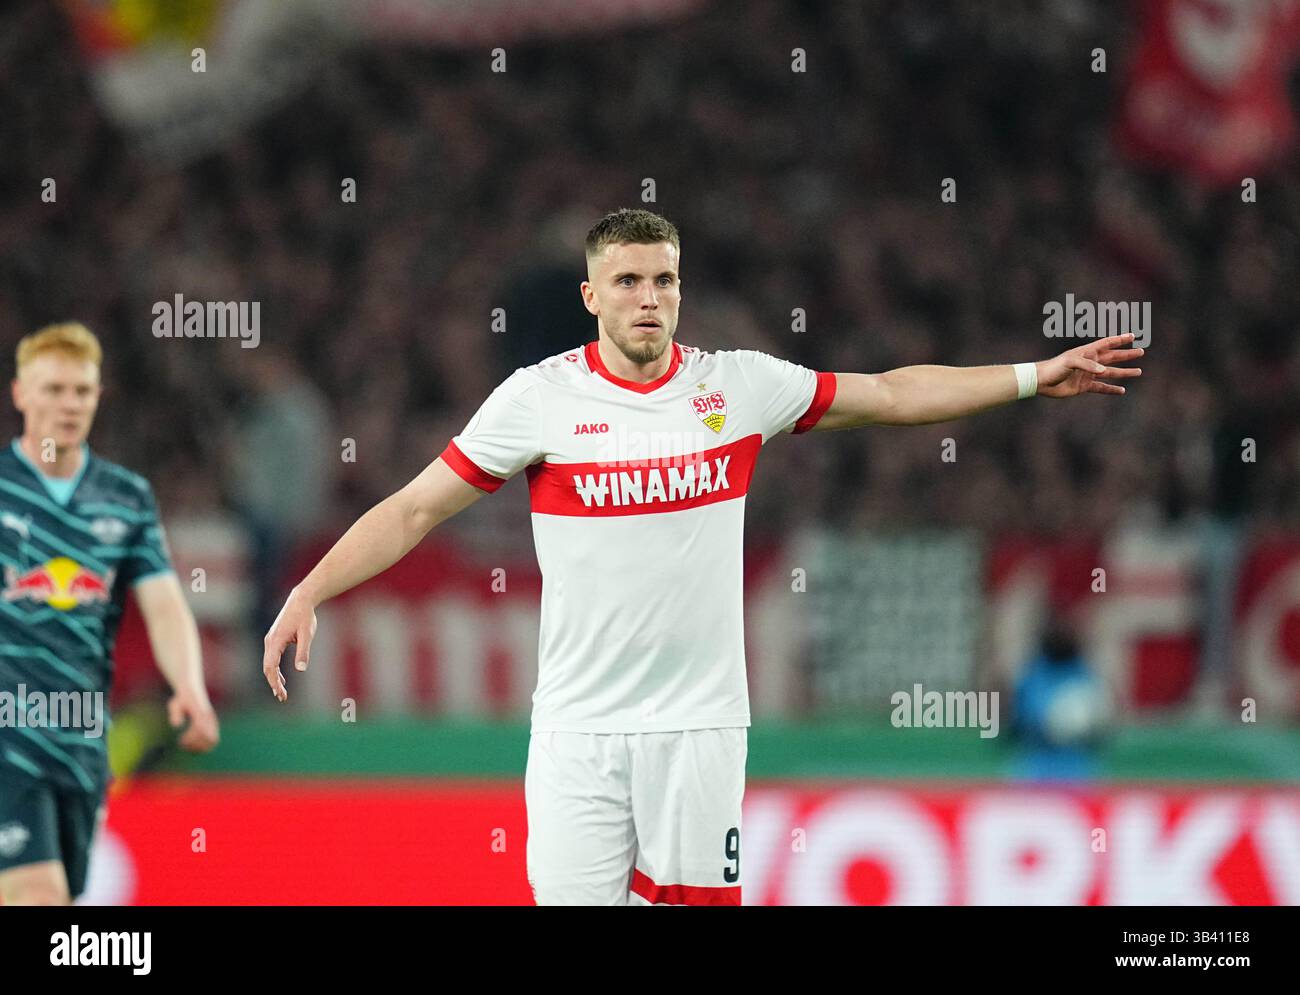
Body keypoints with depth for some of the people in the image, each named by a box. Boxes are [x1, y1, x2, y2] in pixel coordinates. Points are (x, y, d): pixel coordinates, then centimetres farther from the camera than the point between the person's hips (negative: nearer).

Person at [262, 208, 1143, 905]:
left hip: (700, 722, 2)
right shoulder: (539, 397, -3)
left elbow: (891, 394, 14)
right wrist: (310, 594, -10)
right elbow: (416, 509, 0)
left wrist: (1036, 378, 13)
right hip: (579, 729, -2)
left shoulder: (740, 385, 3)